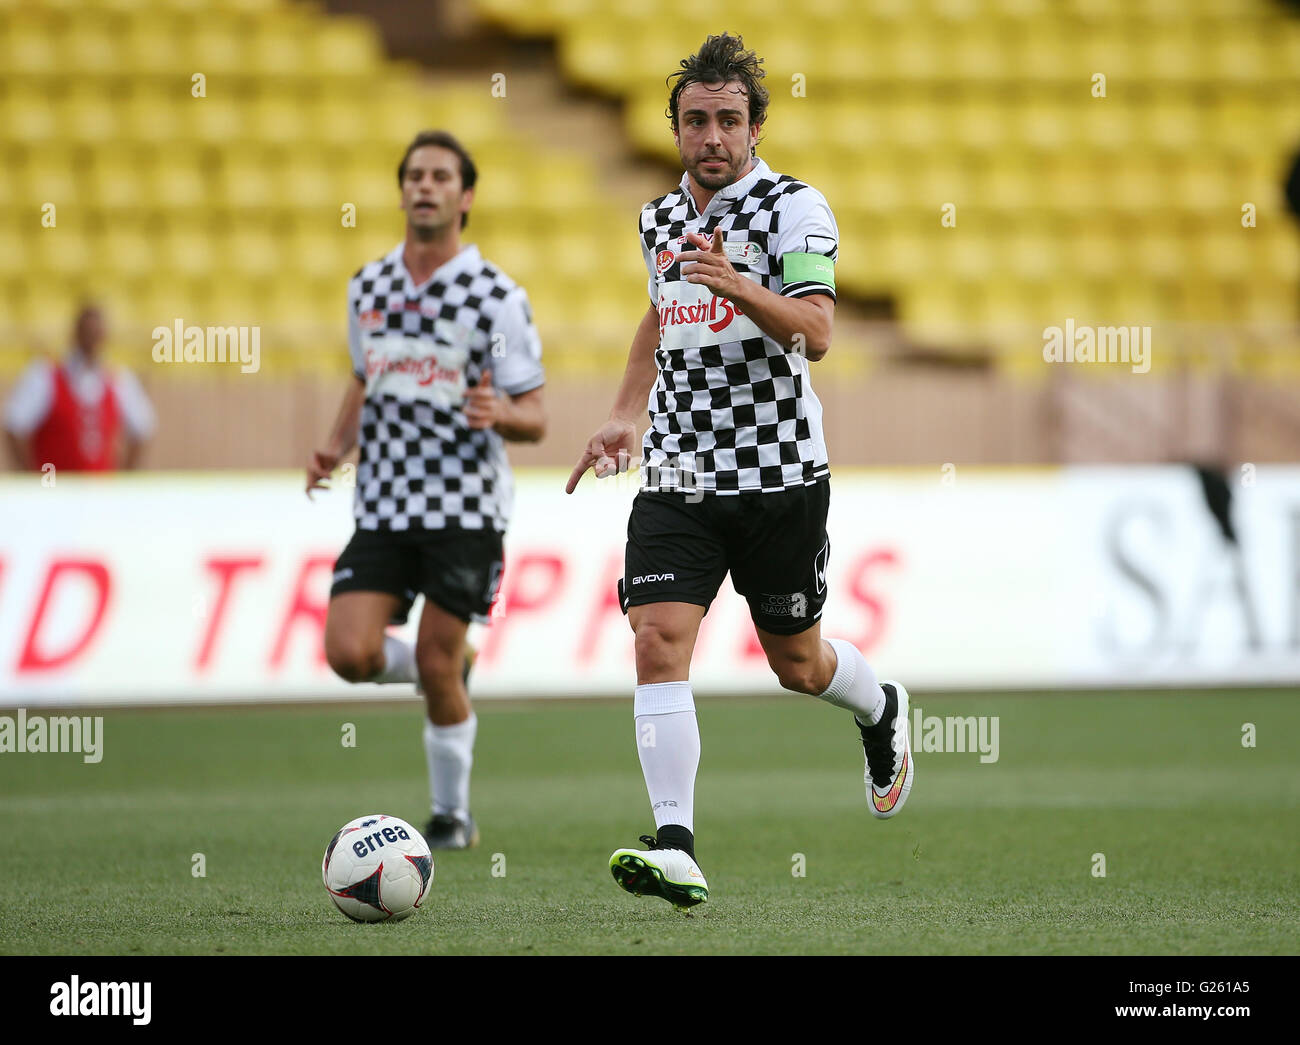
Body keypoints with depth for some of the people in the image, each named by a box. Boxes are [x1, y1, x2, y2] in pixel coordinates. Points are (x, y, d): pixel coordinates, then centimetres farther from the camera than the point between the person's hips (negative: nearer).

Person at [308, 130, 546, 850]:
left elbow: (534, 420, -4)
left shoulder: (498, 297, -5)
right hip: (383, 509, 4)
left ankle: (452, 813, 15)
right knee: (350, 652, -12)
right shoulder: (368, 287, 9)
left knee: (438, 666, -5)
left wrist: (498, 413, -26)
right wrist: (335, 448, 7)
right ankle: (437, 672, 22)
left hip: (466, 512, -4)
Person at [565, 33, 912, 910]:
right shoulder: (660, 219, 11)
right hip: (677, 473, 4)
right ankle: (676, 848, -20)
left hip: (780, 475, -4)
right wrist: (626, 415, 23)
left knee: (797, 662, 10)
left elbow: (816, 333, -22)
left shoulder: (795, 208, -8)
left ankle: (882, 711, 46)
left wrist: (736, 285, -37)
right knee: (659, 640, -16)